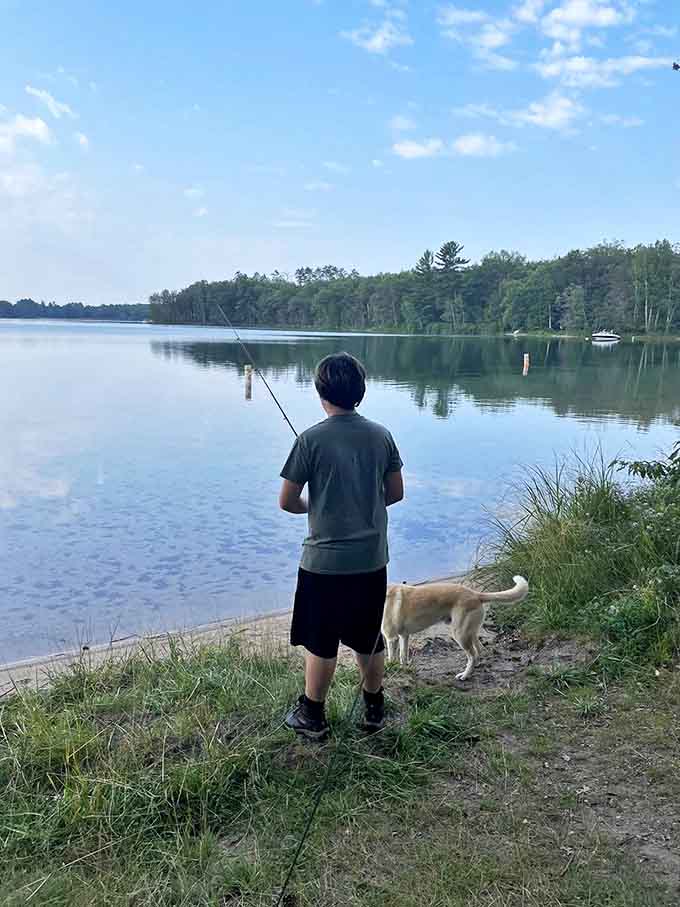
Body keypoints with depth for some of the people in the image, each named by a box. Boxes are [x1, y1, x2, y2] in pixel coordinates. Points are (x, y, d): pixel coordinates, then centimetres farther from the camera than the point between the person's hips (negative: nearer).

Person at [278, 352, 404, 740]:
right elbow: (396, 492, 6)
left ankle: (313, 716, 26)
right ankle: (375, 708, 34)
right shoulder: (381, 435, -2)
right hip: (372, 559, 4)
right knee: (369, 637, 19)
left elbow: (287, 501, -9)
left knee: (321, 642, 11)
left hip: (324, 561, -4)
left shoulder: (311, 439, -14)